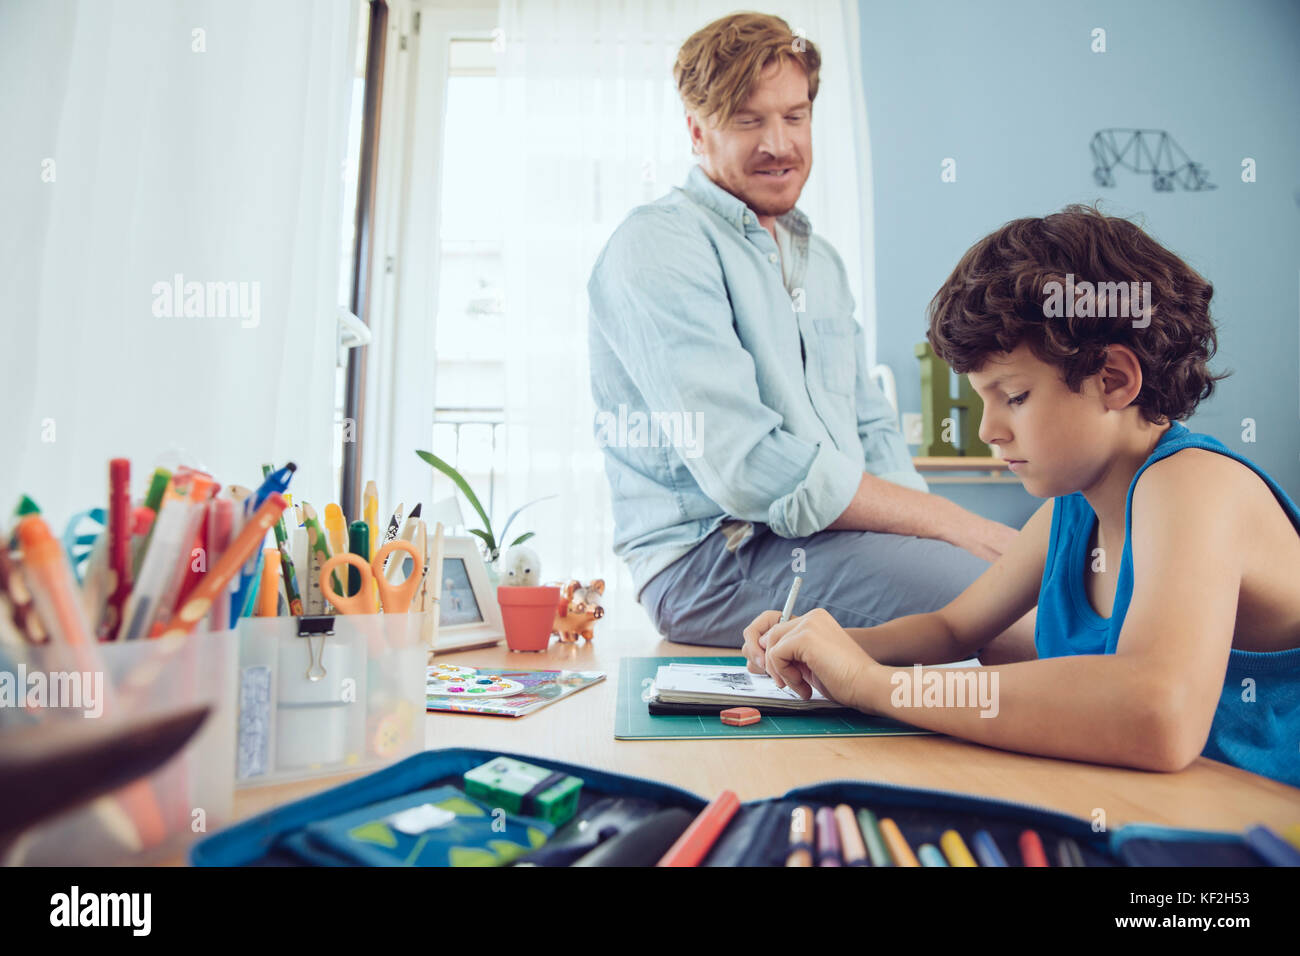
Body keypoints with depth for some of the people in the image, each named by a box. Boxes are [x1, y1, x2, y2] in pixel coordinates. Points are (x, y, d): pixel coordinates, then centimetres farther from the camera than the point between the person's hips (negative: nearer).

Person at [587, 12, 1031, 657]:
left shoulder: (819, 260, 21)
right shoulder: (660, 247, -8)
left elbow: (871, 432, 20)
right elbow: (745, 467, -20)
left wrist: (932, 524, -1)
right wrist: (950, 523, -14)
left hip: (833, 538, 8)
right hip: (710, 558, -8)